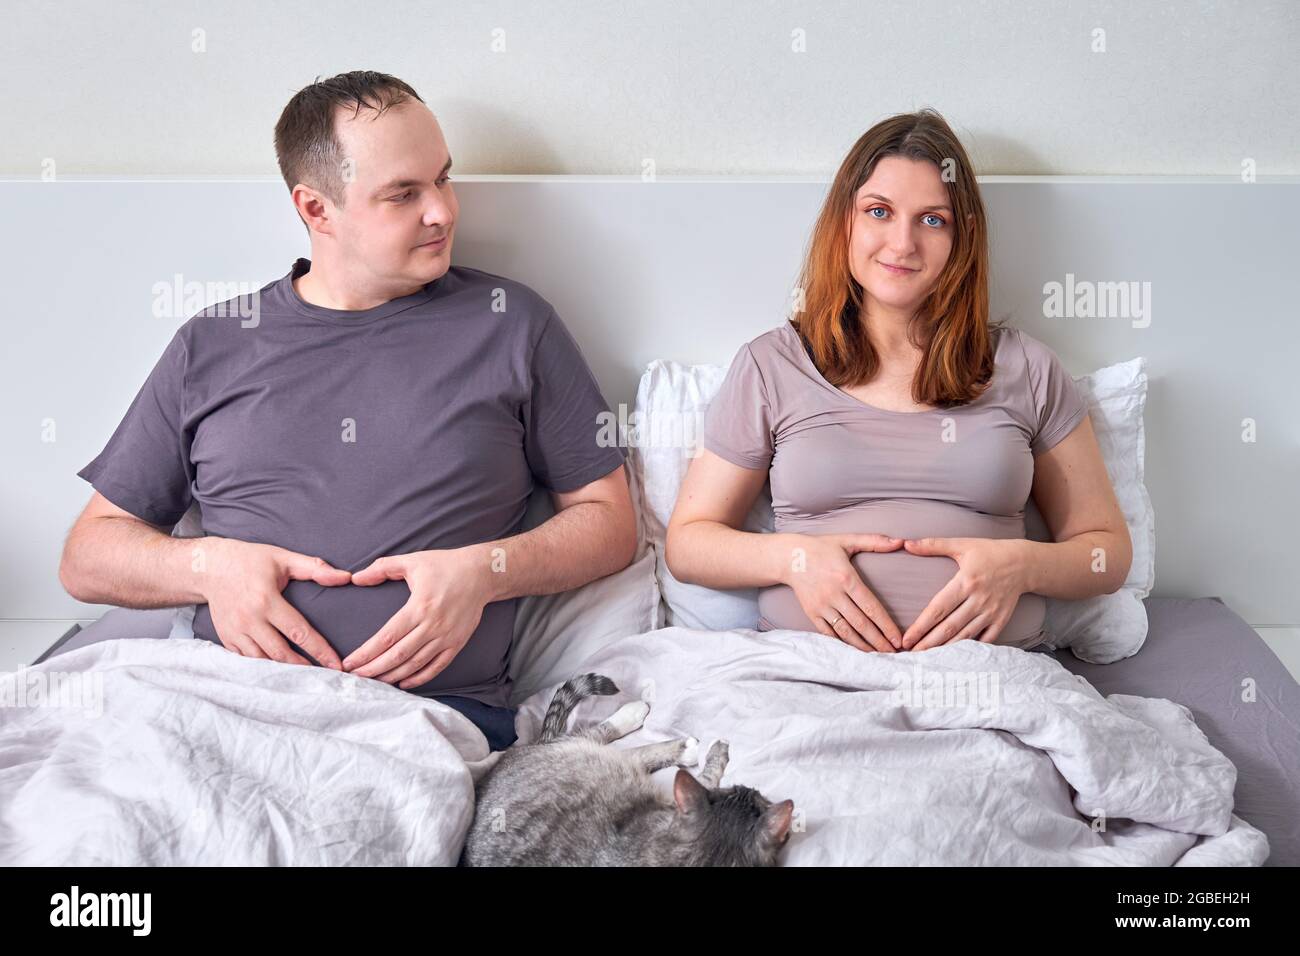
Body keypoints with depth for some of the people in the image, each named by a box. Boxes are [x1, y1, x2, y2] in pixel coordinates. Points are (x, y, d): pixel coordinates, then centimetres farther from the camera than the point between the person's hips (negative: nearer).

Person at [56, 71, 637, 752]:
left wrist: (486, 571, -3)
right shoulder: (211, 346, 17)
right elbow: (86, 556, 21)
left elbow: (611, 522, 15)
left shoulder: (511, 324, 14)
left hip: (437, 709, -1)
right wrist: (207, 564, -1)